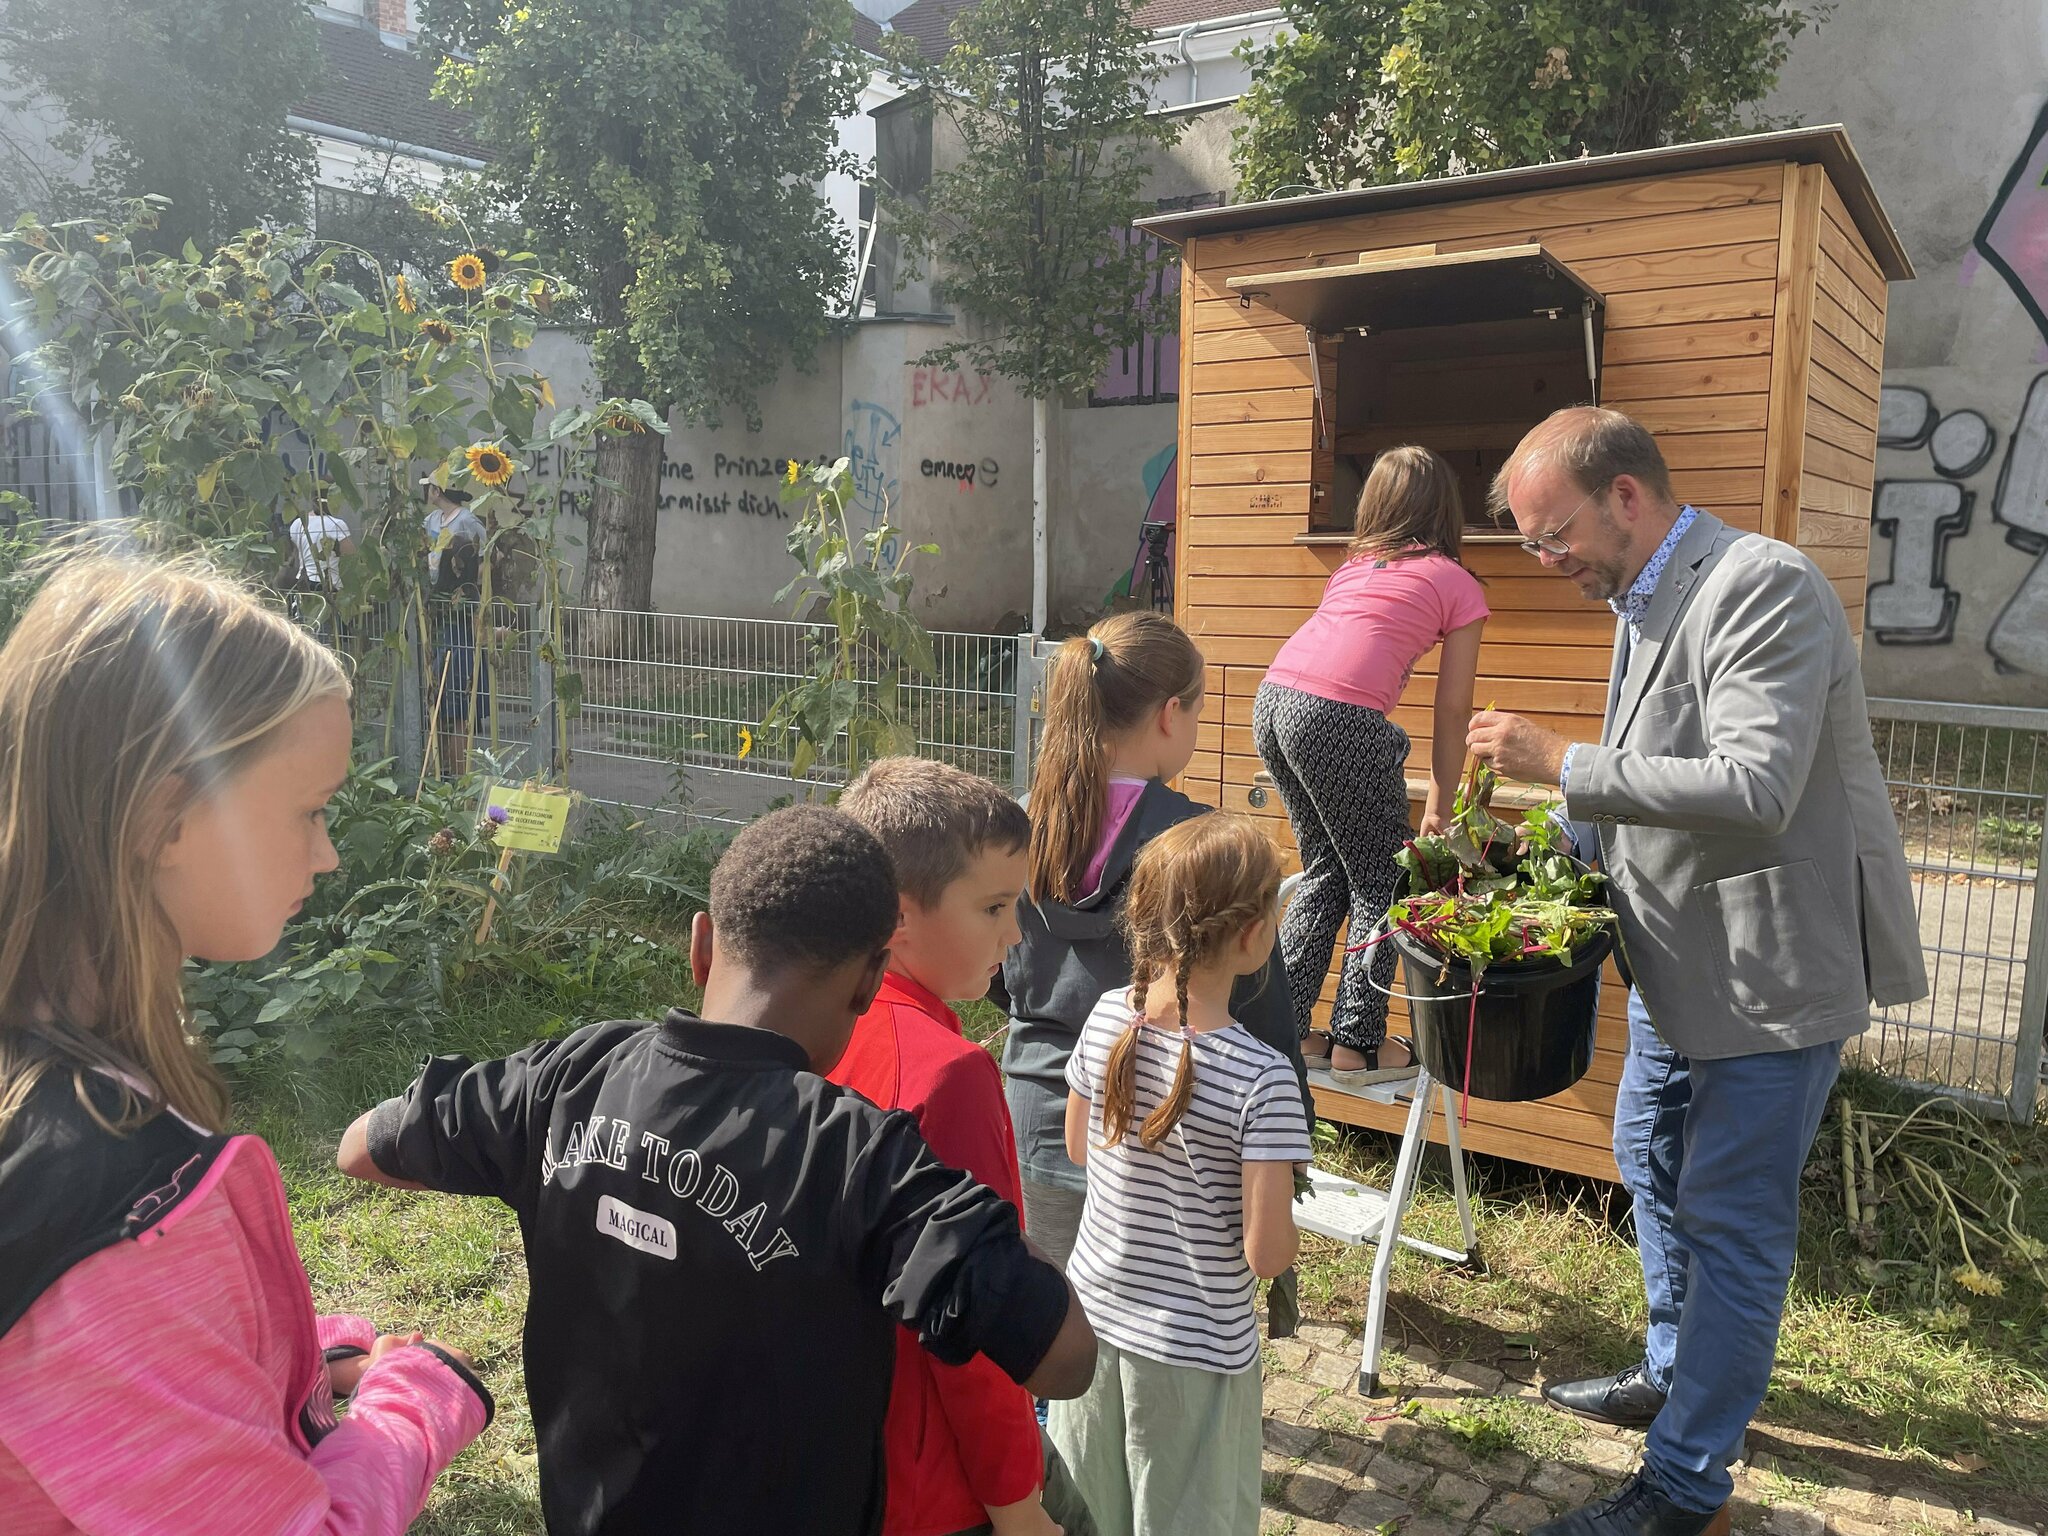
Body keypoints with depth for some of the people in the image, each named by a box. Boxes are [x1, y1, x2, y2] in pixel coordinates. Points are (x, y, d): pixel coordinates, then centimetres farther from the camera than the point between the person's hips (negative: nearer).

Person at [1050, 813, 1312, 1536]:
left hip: (1095, 1311, 5)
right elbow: (1266, 1253, -22)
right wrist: (1289, 1232, -2)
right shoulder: (1264, 1078, -26)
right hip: (1196, 1351, -4)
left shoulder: (1106, 1019, -11)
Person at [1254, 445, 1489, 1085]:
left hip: (1272, 701, 6)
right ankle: (1358, 1044, 16)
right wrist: (1439, 809, 20)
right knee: (1379, 886, 12)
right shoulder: (1458, 583, 12)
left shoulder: (1355, 565, 28)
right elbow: (1452, 710, 12)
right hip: (1339, 717, -6)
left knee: (1326, 871, 22)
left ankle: (1285, 1026, 26)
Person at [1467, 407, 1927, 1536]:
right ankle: (1674, 1376, 45)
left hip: (1773, 970, -10)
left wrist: (1560, 761, -27)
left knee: (1730, 1227, 1)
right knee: (1651, 1163, 23)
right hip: (1679, 964, 10)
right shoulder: (1641, 602, 8)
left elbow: (1755, 787, -31)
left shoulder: (1763, 586, -22)